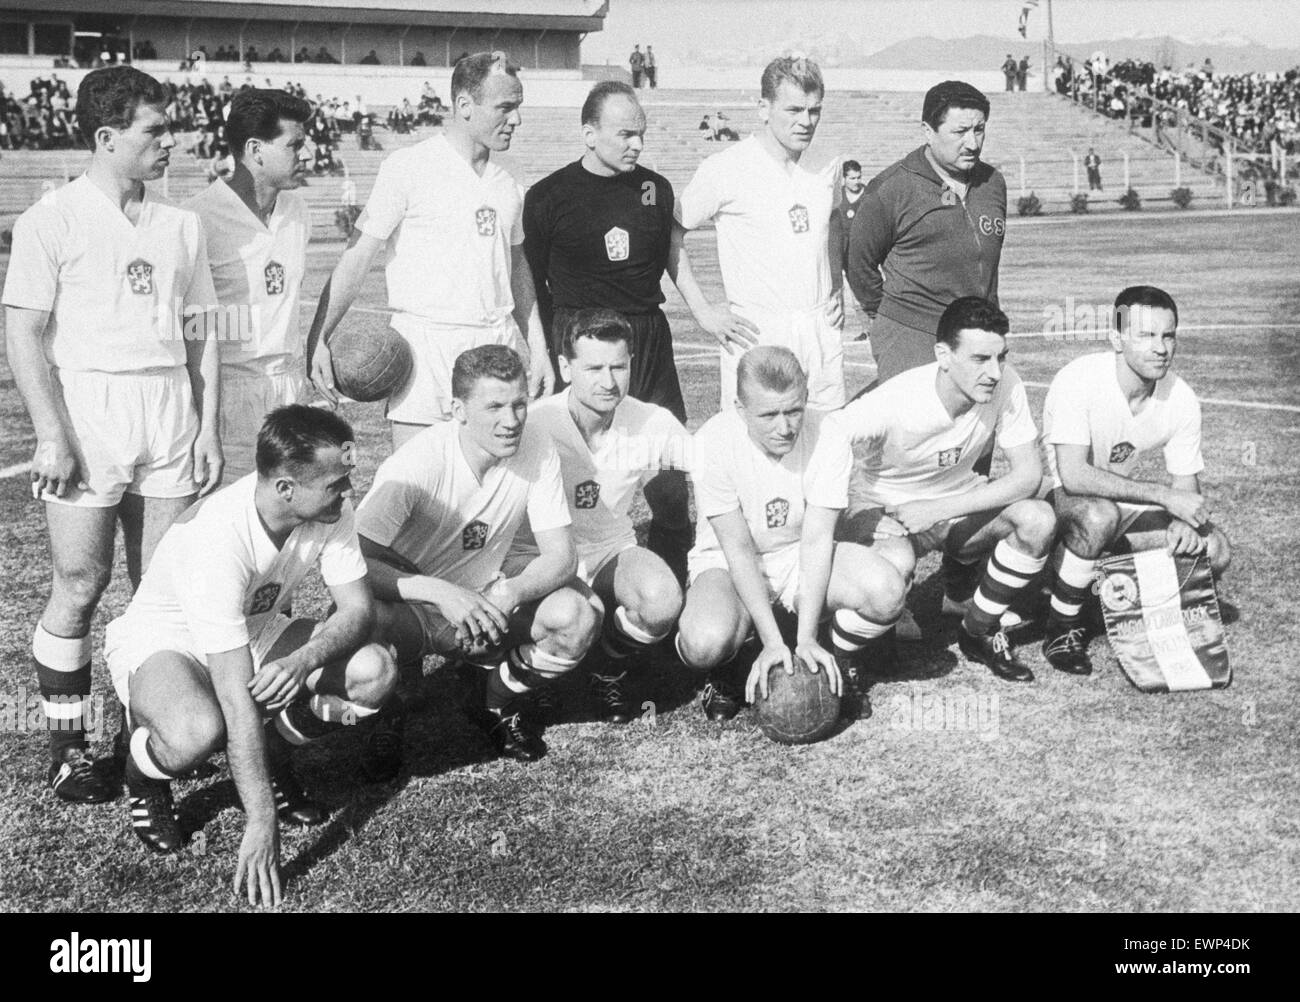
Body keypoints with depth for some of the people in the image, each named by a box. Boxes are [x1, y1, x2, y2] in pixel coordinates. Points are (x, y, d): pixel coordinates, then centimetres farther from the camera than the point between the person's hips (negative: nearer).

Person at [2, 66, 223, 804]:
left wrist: (208, 427, 7)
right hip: (88, 407, -4)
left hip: (170, 412, 4)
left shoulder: (182, 225, 11)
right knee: (81, 585, -2)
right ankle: (68, 744, 9)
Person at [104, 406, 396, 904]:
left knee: (376, 671, -18)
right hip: (160, 641, -6)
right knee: (199, 732, -40)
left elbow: (358, 610, -11)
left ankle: (272, 754, 8)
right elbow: (237, 698, -38)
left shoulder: (329, 509, -19)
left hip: (256, 632, 6)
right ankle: (145, 777, -3)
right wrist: (260, 824, -37)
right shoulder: (217, 540, -37)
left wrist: (303, 661, -34)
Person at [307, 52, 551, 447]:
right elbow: (357, 256, -5)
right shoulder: (406, 167, -4)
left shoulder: (507, 186, 14)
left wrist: (539, 350, 18)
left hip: (499, 342, 5)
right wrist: (317, 340, -12)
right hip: (427, 340, -5)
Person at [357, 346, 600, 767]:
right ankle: (389, 716, 1)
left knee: (576, 618, -24)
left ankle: (500, 704, 8)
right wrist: (441, 592, -41)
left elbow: (561, 555, -11)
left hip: (483, 599, 3)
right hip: (412, 603, -3)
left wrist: (508, 594, -31)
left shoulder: (537, 451, -13)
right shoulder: (420, 462, -24)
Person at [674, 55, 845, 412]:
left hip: (822, 333, 5)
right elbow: (672, 234, -1)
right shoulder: (726, 169, -6)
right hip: (756, 335, -4)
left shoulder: (826, 164, 8)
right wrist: (703, 313, -6)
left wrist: (836, 294, 13)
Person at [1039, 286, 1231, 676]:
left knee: (1215, 551, -13)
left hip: (1124, 498, 6)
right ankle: (1062, 629, -16)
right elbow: (1072, 475, -35)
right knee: (1100, 516, -39)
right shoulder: (1080, 380, -26)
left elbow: (1187, 487, -1)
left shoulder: (1182, 400, -10)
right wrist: (1164, 496, -35)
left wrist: (1183, 522, -25)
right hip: (1060, 498, -6)